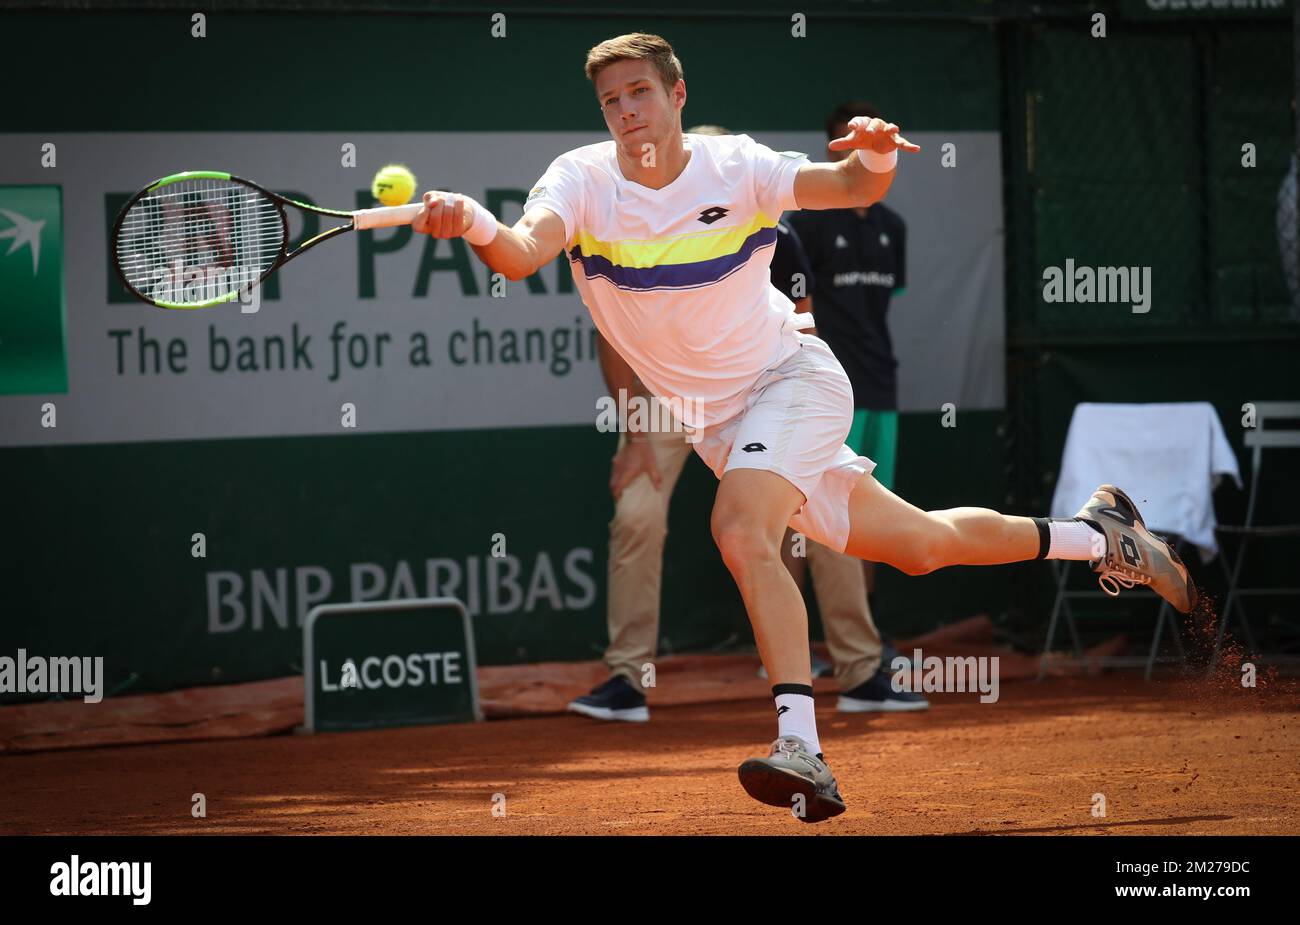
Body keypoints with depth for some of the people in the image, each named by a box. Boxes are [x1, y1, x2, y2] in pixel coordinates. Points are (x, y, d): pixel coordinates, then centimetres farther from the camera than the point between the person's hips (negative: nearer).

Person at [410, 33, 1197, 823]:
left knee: (741, 530, -32)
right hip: (718, 423, 4)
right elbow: (524, 253, -31)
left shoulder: (733, 167, -15)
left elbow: (849, 187, -25)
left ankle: (802, 750, -36)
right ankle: (1097, 535, 36)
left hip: (792, 376, -4)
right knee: (919, 546, 14)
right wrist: (475, 224, -54)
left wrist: (874, 158, -49)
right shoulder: (583, 180, -12)